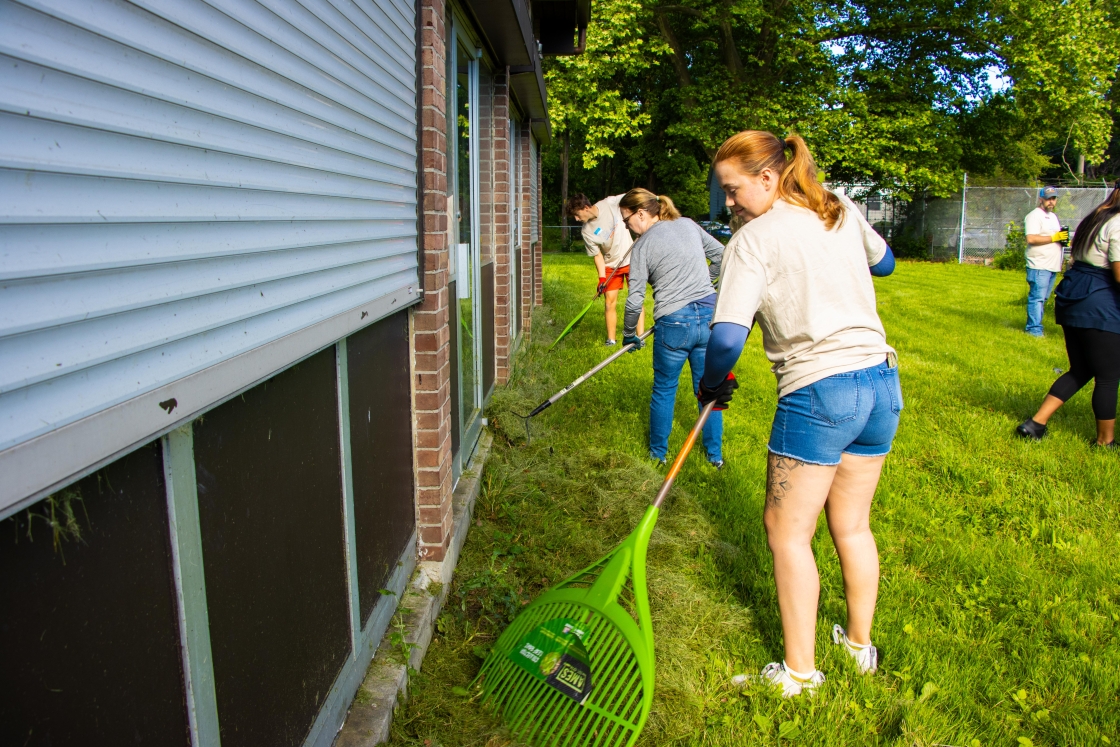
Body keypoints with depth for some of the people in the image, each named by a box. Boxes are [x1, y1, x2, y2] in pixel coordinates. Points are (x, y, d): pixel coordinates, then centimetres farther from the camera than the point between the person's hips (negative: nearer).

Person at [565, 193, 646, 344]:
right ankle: (611, 340, 10)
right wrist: (602, 278, -15)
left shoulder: (610, 203, -16)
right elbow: (598, 256, -6)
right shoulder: (587, 232, -10)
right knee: (610, 302, -1)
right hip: (611, 265, 2)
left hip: (632, 259, -2)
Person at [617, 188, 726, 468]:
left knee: (664, 390, 14)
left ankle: (658, 454, 28)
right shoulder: (688, 224, 8)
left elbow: (635, 300, -7)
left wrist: (630, 335, 8)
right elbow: (720, 253, 17)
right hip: (710, 313, 5)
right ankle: (715, 455, 27)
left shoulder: (642, 246, -5)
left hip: (674, 324, -5)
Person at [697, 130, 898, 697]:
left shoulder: (753, 238, -10)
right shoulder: (844, 214, 10)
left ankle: (800, 671, 17)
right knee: (852, 525, 20)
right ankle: (860, 643, 36)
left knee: (788, 532, 7)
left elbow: (727, 337, -18)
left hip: (819, 391, -8)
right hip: (882, 381, 8)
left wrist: (712, 384, 0)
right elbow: (884, 262, 31)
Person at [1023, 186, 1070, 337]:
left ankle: (1035, 326, 15)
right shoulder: (1034, 216, -7)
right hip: (1039, 266, -9)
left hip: (1053, 266, 9)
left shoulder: (1054, 217, 22)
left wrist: (1064, 239, 10)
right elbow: (1031, 239, -20)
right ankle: (1034, 329, -8)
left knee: (1043, 298, 10)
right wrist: (1054, 237, -19)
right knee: (1037, 298, -10)